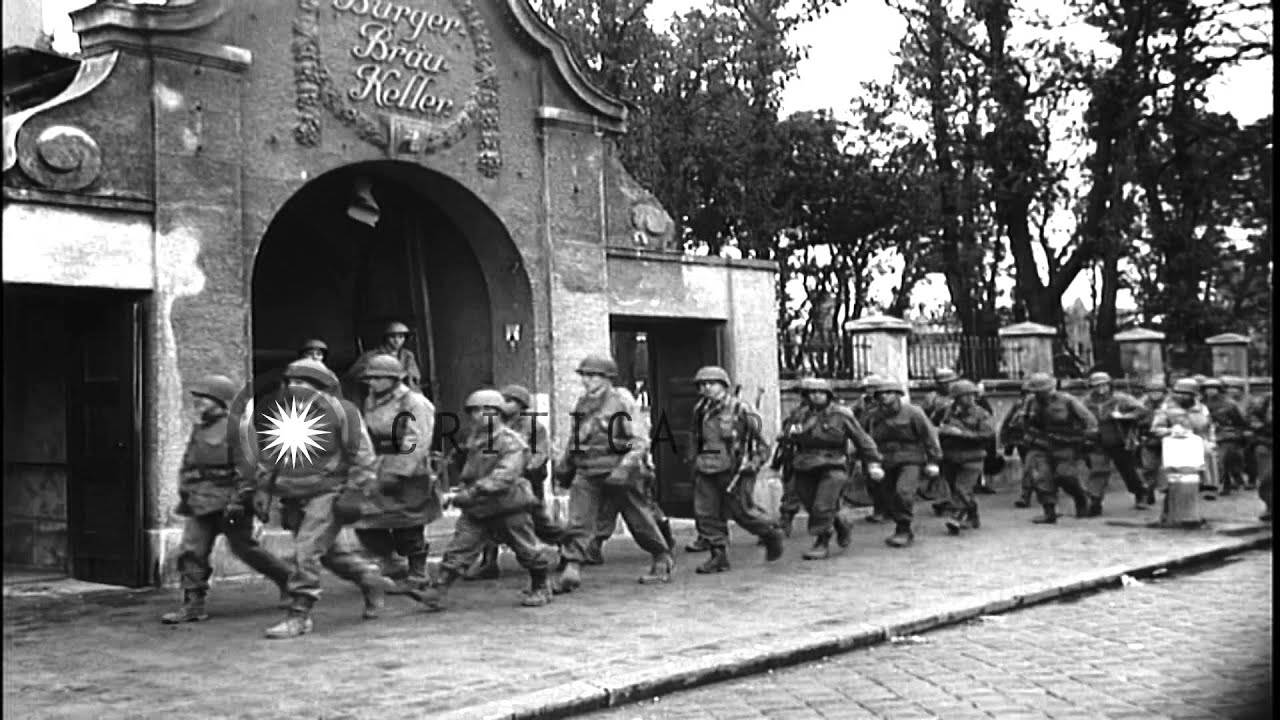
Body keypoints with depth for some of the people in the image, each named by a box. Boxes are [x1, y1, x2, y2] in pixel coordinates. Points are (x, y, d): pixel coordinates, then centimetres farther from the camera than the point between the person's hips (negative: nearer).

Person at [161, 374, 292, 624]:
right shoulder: (198, 429, 15)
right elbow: (188, 465, 24)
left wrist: (237, 500, -20)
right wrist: (184, 493, 17)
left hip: (228, 500, -7)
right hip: (200, 503, 7)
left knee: (244, 548, 1)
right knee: (192, 551, -2)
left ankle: (287, 578, 20)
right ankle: (193, 606, 2)